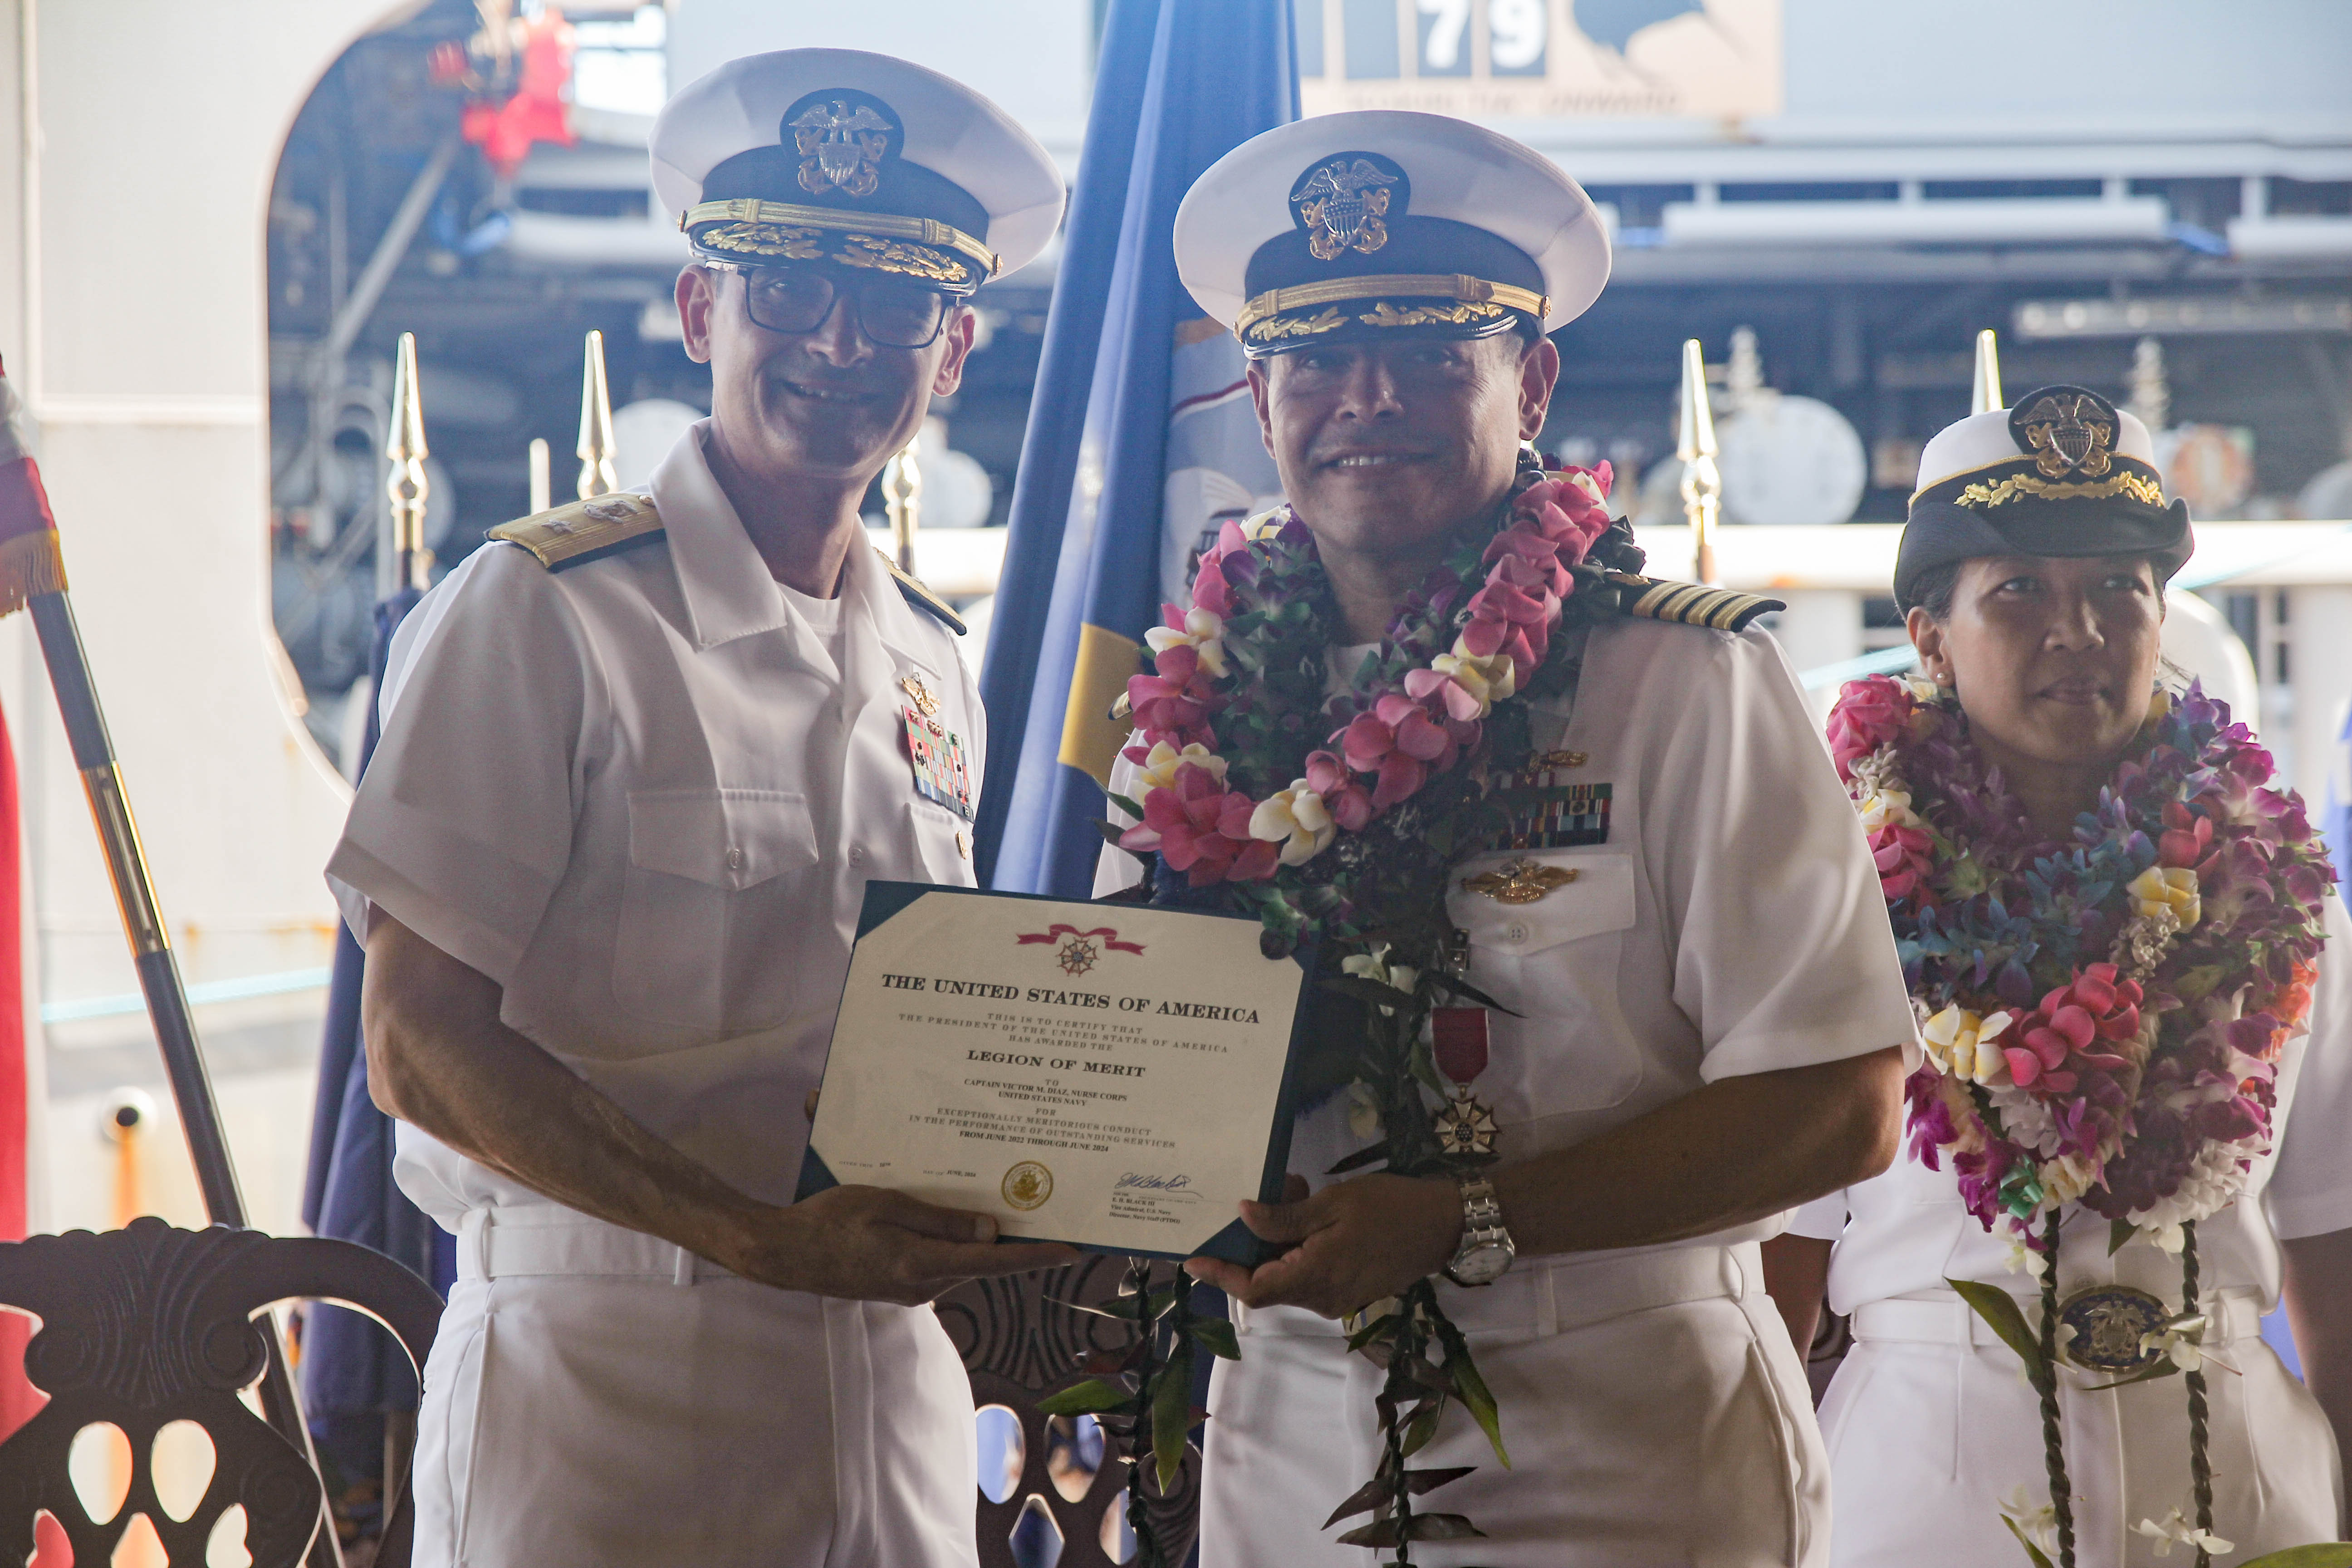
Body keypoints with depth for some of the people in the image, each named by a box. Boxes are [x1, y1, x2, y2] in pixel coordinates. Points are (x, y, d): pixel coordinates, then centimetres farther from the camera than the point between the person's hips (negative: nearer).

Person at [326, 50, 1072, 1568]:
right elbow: (421, 1045, -14)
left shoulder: (934, 666, 11)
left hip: (895, 1386, 6)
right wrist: (762, 1237, -22)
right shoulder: (539, 613, -9)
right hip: (608, 1394, -6)